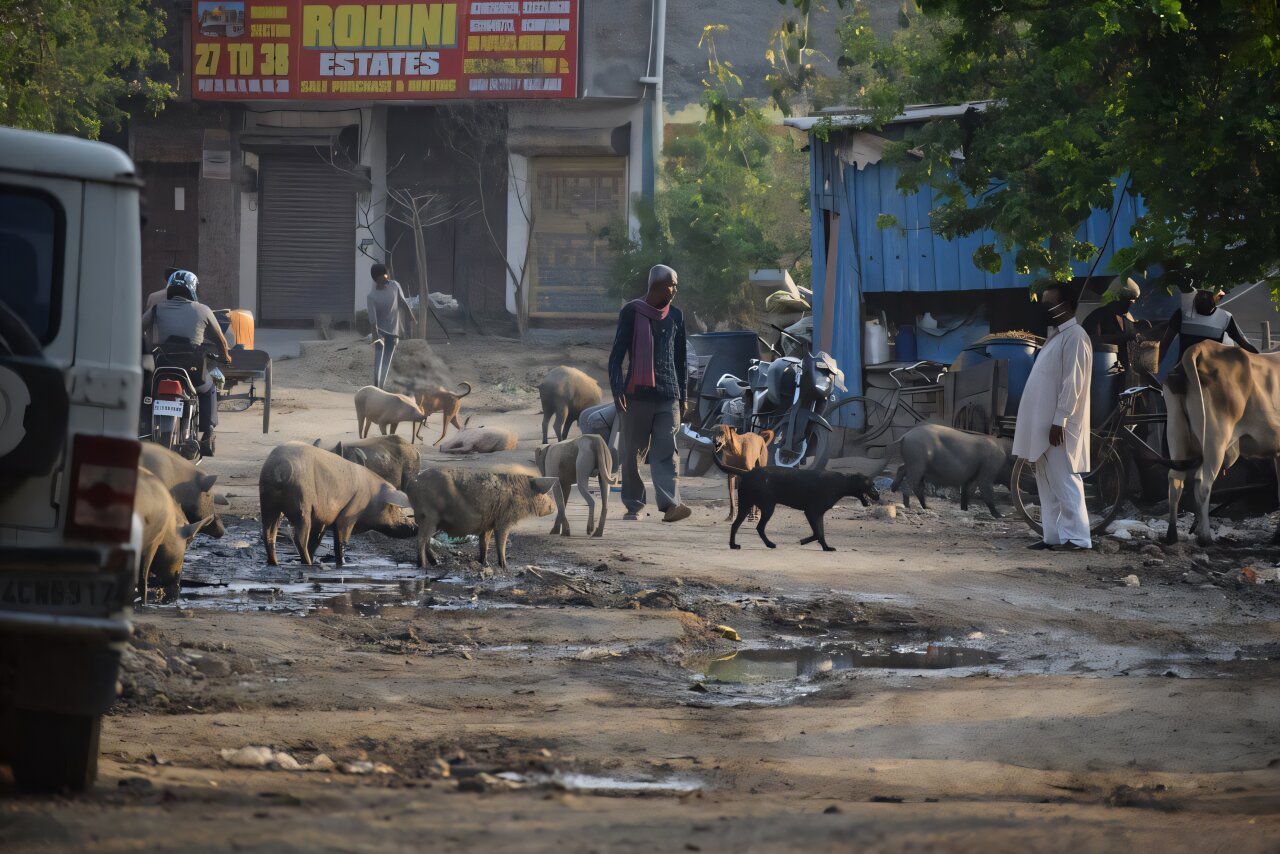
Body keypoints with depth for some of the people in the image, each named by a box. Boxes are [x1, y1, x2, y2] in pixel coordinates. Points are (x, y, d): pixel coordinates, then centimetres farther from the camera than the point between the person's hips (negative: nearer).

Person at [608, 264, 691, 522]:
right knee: (631, 452, 3)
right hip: (637, 394, -2)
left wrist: (682, 394, 17)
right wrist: (617, 388, -10)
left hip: (668, 395, 2)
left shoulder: (675, 316, 13)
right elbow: (617, 353, 0)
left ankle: (670, 504, -21)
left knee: (665, 452, -10)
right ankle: (633, 505, 12)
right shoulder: (632, 312, 2)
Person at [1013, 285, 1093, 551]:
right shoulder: (1058, 336, 18)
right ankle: (1053, 536, 12)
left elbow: (1072, 384, -19)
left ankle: (1077, 537, -9)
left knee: (1064, 483, -9)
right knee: (1048, 486, 10)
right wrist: (1044, 424, 18)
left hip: (1059, 428, -10)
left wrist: (1059, 421, -22)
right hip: (1044, 425, 10)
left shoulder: (1074, 337, -12)